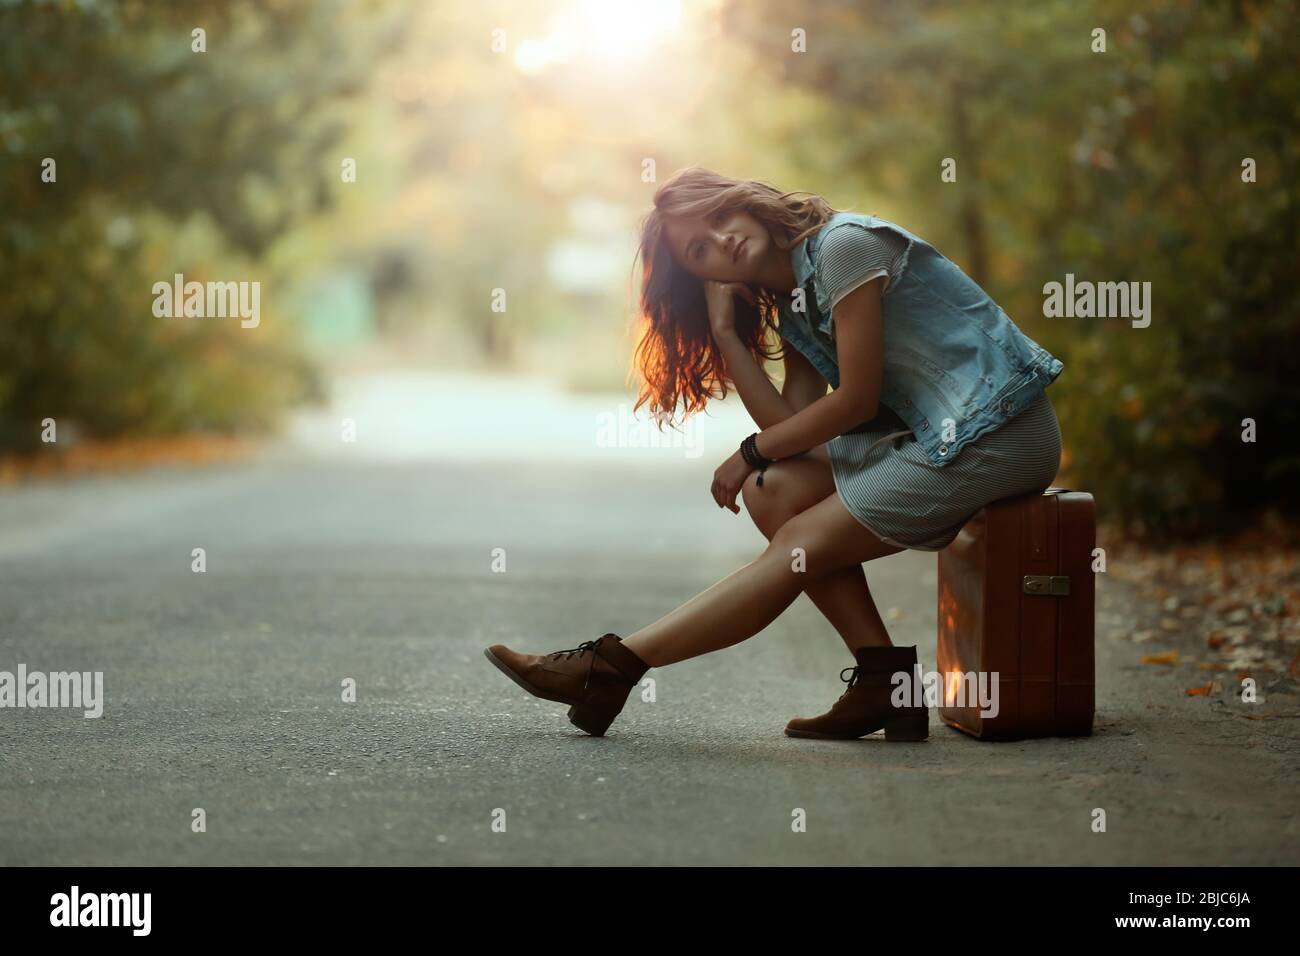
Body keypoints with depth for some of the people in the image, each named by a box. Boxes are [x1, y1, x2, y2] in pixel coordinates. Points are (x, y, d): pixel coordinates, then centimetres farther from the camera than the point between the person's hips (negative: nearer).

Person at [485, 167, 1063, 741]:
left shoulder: (842, 245, -12)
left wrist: (753, 453, -1)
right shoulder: (792, 308, 14)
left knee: (801, 546, -10)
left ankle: (611, 667, -6)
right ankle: (884, 683, -7)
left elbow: (857, 399, -13)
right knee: (772, 492, -4)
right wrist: (723, 330, 0)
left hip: (1002, 429, -8)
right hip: (931, 434, 8)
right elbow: (792, 423, 2)